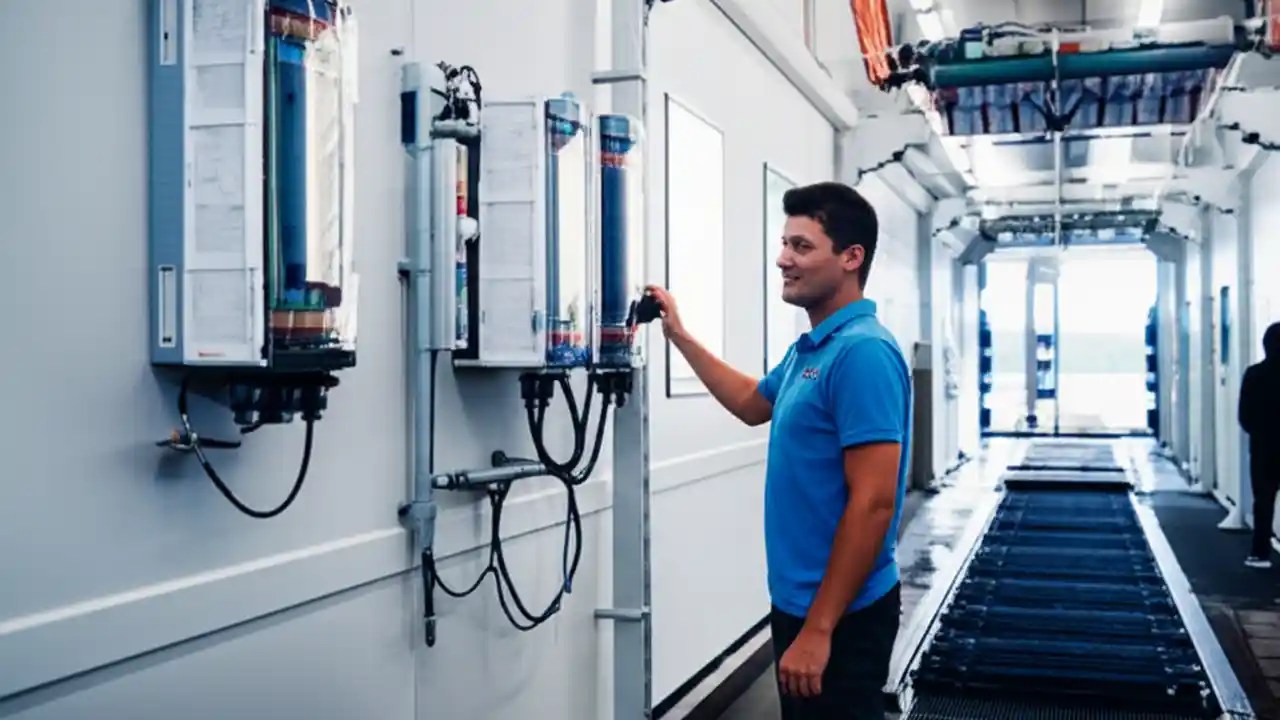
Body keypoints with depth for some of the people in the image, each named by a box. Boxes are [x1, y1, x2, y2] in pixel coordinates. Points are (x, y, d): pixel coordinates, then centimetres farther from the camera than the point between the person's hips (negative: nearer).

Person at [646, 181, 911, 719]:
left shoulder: (863, 352, -21)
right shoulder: (808, 348, 9)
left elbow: (873, 504, -25)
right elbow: (753, 403, 31)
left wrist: (818, 629, -24)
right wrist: (679, 336, 28)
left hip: (838, 615, -10)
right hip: (801, 601, 10)